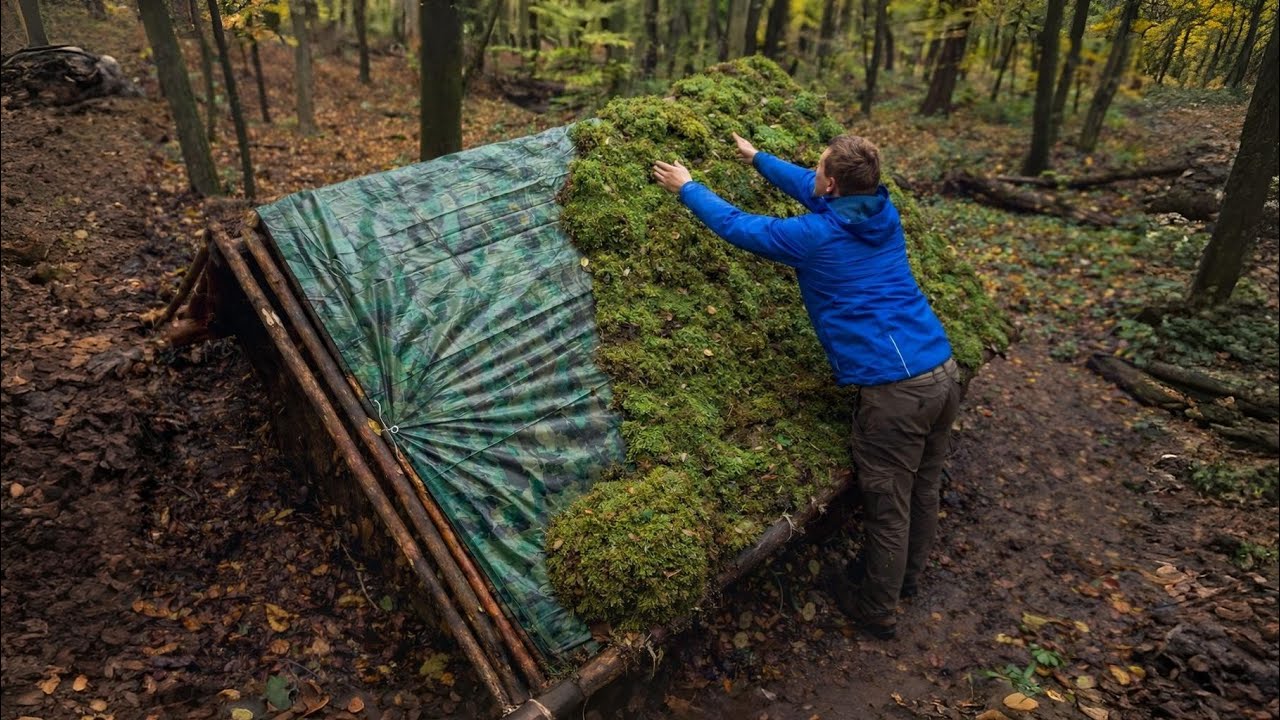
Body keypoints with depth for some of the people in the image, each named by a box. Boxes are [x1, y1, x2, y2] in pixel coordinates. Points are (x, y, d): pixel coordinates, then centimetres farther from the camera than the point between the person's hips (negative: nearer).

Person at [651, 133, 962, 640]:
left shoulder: (814, 236, -12)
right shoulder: (883, 213, 9)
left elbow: (736, 225, 2)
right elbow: (809, 188, 26)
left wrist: (688, 188, 19)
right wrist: (757, 158, 38)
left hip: (894, 389, -8)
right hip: (943, 371, 8)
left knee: (888, 506, 10)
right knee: (924, 489, 24)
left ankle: (876, 608, 30)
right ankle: (906, 576, 47)